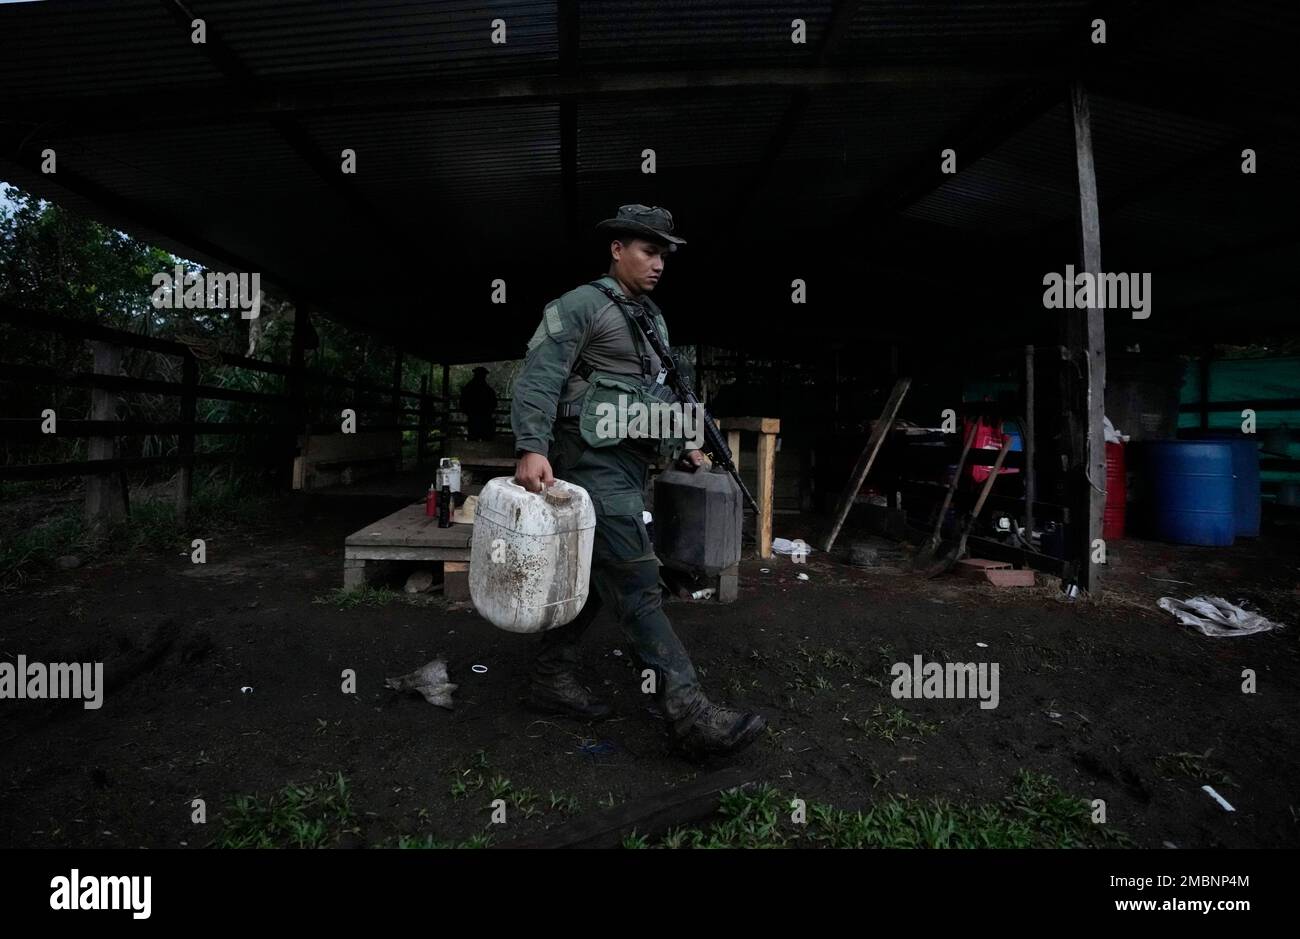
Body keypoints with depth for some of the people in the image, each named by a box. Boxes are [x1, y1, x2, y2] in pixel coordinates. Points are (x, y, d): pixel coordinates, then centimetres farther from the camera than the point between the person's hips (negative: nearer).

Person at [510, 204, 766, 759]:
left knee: (594, 579, 13)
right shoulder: (580, 306, -6)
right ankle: (689, 716, -13)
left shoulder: (653, 318, 20)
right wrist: (532, 448, -30)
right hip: (594, 464, -9)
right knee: (637, 586, -13)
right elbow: (538, 378, -17)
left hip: (630, 467, 9)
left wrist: (684, 443, 20)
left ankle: (552, 679, 26)